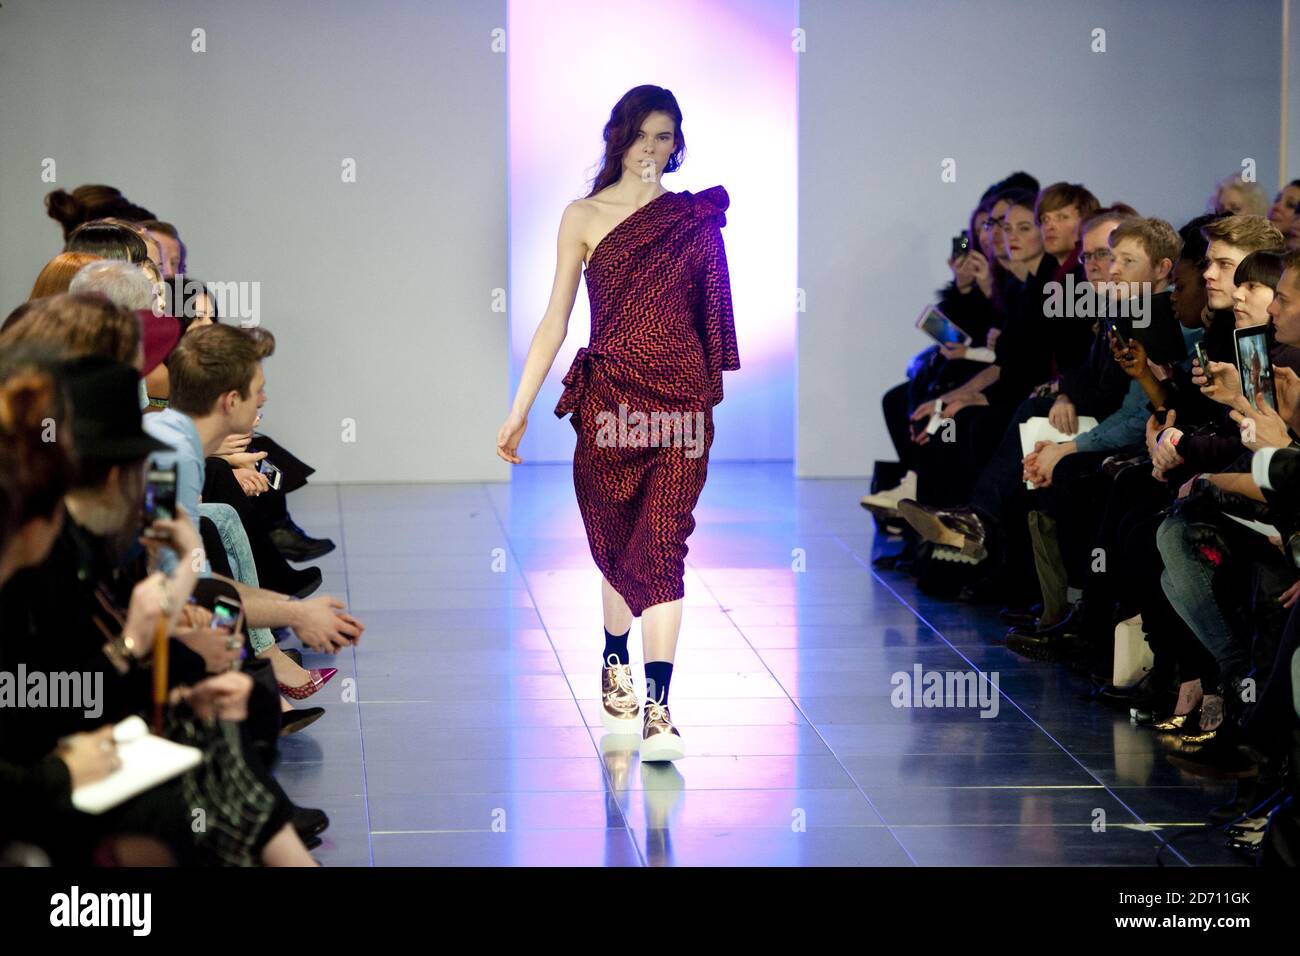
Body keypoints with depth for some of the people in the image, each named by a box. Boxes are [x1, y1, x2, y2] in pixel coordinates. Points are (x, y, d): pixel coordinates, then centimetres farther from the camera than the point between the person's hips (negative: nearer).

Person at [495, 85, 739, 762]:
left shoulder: (694, 217, 8)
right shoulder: (583, 218, 5)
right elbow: (555, 319, 5)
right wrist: (519, 408, 1)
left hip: (680, 399, 0)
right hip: (608, 396, 1)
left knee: (661, 546, -11)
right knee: (617, 545, 11)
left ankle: (657, 708, -16)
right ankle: (614, 668, 36)